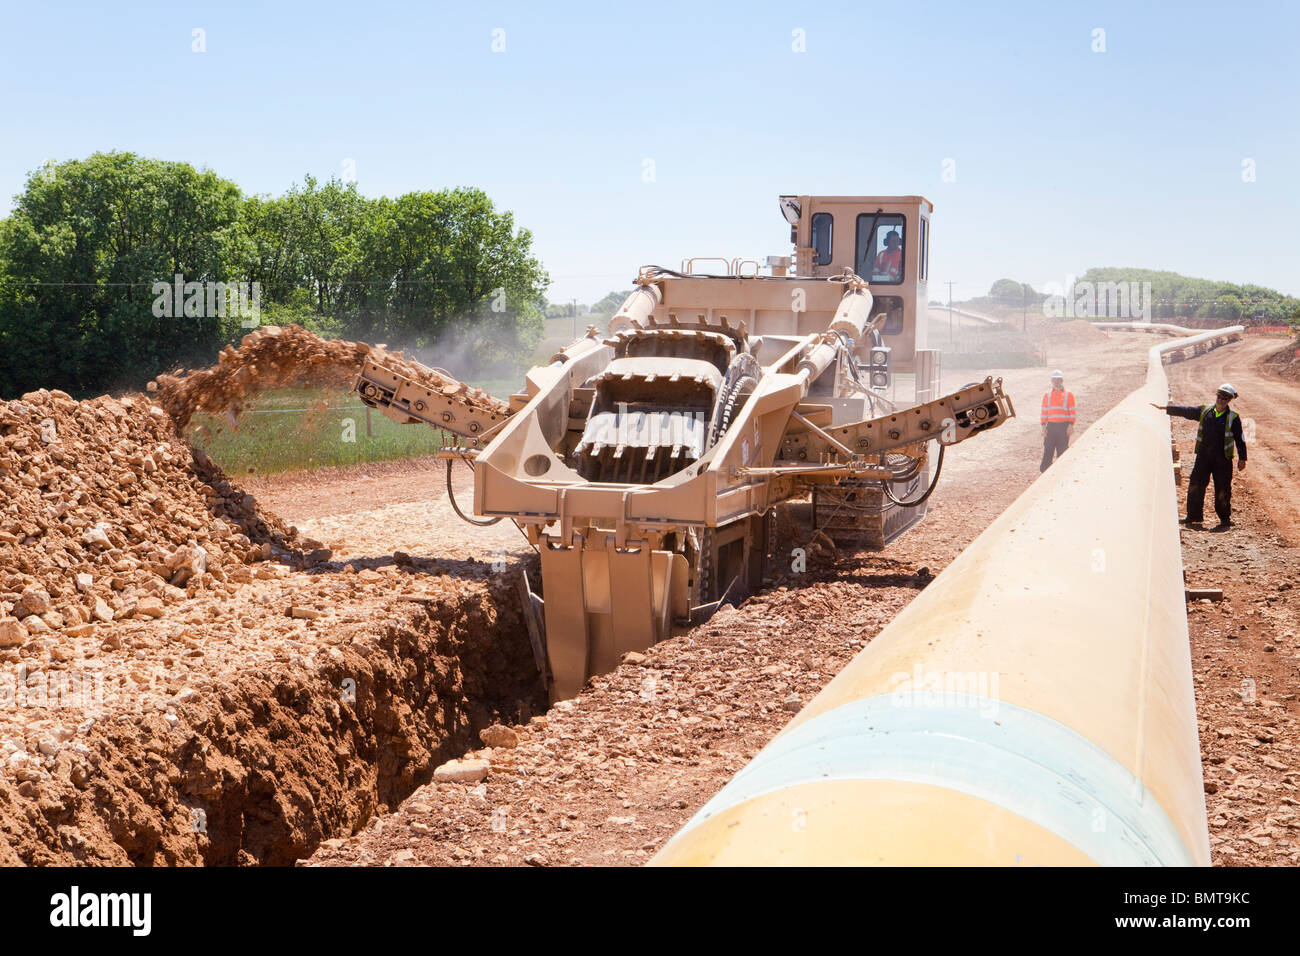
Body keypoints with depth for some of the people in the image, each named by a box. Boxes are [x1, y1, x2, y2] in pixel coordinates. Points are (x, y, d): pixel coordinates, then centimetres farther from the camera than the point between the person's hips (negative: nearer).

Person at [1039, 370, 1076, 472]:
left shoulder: (1069, 395, 4)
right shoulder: (1047, 395, 10)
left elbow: (1072, 412, 1)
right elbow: (1044, 412, 9)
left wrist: (1071, 426, -7)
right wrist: (1043, 426, 1)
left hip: (1064, 427, -2)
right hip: (1050, 426, 2)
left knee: (1062, 452, 3)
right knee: (1048, 451, 0)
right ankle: (1043, 472, 4)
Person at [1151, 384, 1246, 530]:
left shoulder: (1233, 418, -3)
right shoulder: (1204, 411, 6)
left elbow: (1240, 440, -1)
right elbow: (1185, 411, 12)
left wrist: (1242, 459, -4)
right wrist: (1163, 408, 11)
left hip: (1223, 460, -4)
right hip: (1203, 457, 4)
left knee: (1222, 490, -1)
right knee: (1195, 486, 7)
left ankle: (1225, 520, 13)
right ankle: (1194, 517, 19)